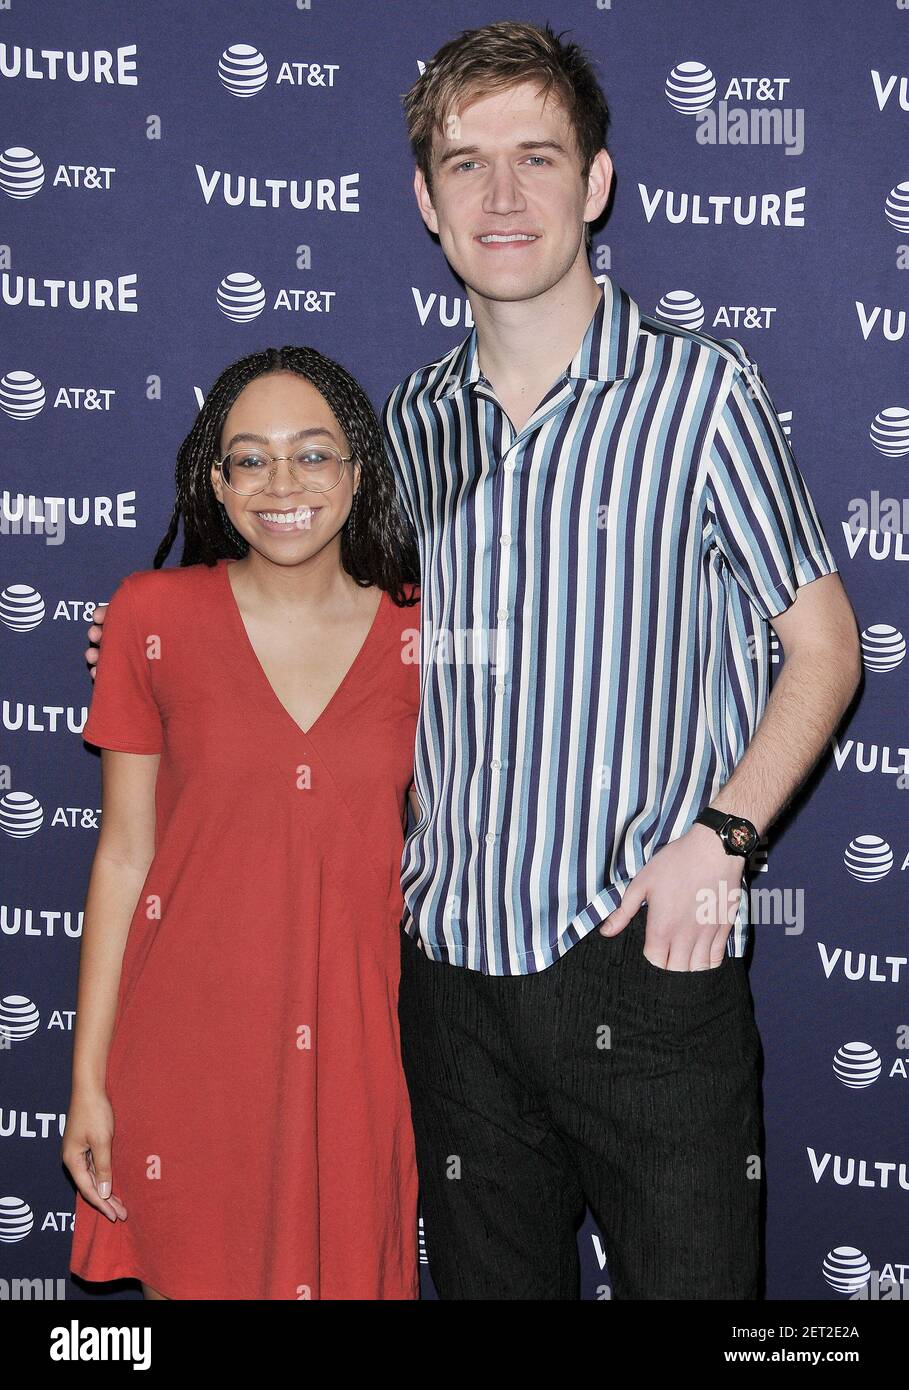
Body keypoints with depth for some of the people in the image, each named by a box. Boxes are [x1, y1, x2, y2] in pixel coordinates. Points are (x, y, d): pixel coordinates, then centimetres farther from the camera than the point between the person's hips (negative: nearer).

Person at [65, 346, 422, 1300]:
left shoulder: (418, 636, -1)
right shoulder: (156, 615, -4)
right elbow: (124, 852, -2)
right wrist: (88, 1079, -2)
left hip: (352, 1048, 1)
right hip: (188, 1050, -1)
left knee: (349, 1272, 13)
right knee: (188, 1276, 12)